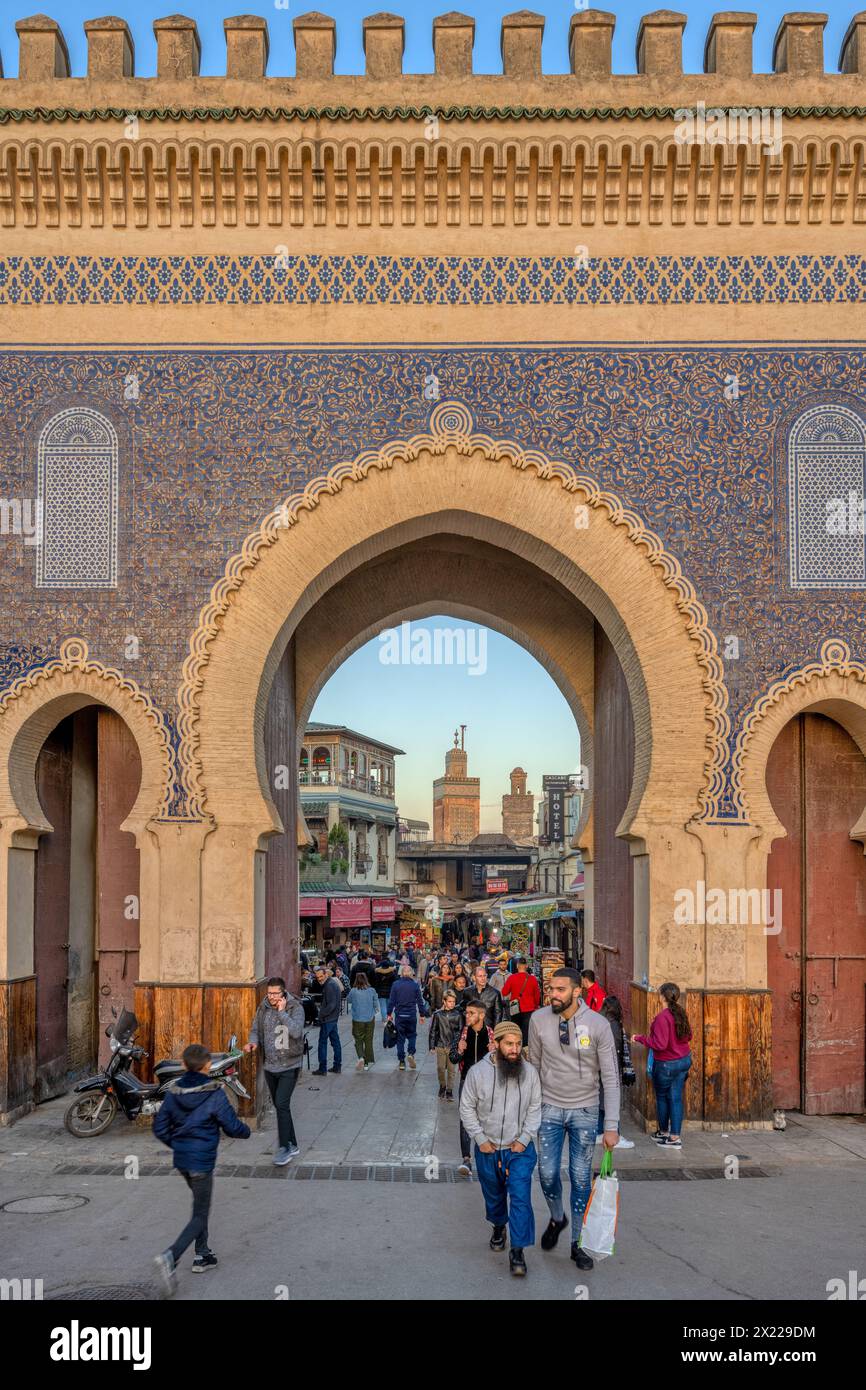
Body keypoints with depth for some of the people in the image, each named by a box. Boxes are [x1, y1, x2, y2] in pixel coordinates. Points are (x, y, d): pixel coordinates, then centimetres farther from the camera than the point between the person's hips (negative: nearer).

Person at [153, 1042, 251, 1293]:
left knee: (200, 1206, 25)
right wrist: (246, 1131, 10)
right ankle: (170, 1257, -17)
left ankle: (202, 1255, 29)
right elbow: (232, 1127, -11)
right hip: (202, 1162, -6)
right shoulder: (215, 1094, -17)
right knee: (200, 1217, 1)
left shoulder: (173, 1091, -1)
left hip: (180, 1160, 6)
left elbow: (160, 1127, 4)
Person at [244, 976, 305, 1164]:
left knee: (282, 1104, -13)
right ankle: (292, 1144, 27)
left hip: (289, 1065, -5)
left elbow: (296, 1032, -25)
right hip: (270, 1065, 6)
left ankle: (285, 1147, -3)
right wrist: (253, 1041, -11)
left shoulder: (295, 1007, -13)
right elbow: (256, 1029, 10)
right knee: (279, 1105, 13)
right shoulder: (263, 1007, 1)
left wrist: (282, 1012, -26)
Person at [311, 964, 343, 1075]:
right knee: (335, 1042, 14)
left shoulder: (329, 985, -18)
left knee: (322, 1043, -4)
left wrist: (322, 1014, -15)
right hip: (334, 1018, 10)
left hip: (328, 1020, -10)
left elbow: (331, 1005, -23)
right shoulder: (333, 983, 13)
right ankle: (337, 1066, 20)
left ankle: (322, 1069, -2)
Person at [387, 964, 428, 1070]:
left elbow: (391, 1000, -1)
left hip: (399, 1015, 0)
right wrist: (422, 1014, 11)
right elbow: (420, 1001, 1)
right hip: (412, 1015, 0)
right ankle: (411, 1054, -5)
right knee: (412, 1035, 16)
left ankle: (401, 1061, 7)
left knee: (400, 1038, 7)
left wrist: (389, 1013, 8)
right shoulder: (415, 985, -4)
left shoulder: (395, 984, -4)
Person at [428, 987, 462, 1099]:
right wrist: (432, 1046, 3)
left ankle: (449, 1090, 17)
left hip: (453, 1046, -1)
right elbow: (433, 1030, 4)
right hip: (440, 1046, 1)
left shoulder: (458, 1014, -4)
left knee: (451, 1069, 5)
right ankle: (442, 1086, 29)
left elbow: (461, 1030, 1)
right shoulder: (438, 1014, -3)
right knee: (440, 1068, 6)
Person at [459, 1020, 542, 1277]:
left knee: (520, 1197, -11)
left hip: (519, 1149, -1)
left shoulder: (529, 1071, -9)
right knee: (494, 1195, 20)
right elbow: (467, 1109, -3)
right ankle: (499, 1227, 48)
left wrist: (524, 1139, -7)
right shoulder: (478, 1072, -12)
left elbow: (535, 1109, -1)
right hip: (487, 1149, 1)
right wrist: (480, 1139, -7)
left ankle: (517, 1251, -3)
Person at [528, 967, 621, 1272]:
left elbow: (611, 1078, -12)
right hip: (550, 1108, 2)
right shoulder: (539, 1019, -9)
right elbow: (534, 1065, 5)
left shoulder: (598, 1024, -15)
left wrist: (611, 1126, -15)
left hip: (584, 1110, -1)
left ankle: (577, 1243, 21)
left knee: (581, 1178, 5)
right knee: (547, 1173, 3)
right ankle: (557, 1218, 34)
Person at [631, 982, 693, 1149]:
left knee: (662, 1097, 13)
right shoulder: (681, 1014, -1)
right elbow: (688, 1036, 11)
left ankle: (663, 1131, 27)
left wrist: (639, 1038, -14)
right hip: (684, 1060, 7)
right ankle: (675, 1135, 15)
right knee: (676, 1098, 11)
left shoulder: (662, 1017, -24)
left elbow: (660, 1044, -24)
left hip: (666, 1064, -7)